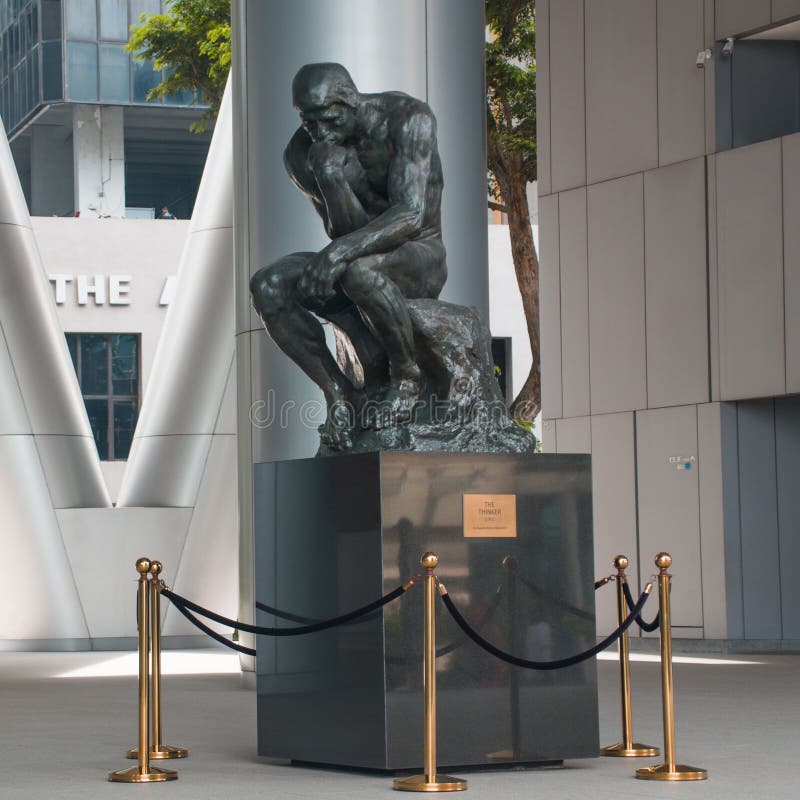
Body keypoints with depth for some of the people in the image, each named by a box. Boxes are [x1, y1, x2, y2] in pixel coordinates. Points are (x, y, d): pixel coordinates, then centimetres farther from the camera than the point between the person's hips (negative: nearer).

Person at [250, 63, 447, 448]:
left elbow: (411, 215, -31)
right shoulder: (301, 153, -4)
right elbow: (339, 229, -7)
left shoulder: (409, 117, -20)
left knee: (358, 269, -39)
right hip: (360, 259, 5)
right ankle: (338, 393, -14)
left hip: (420, 261, -5)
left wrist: (340, 251, -43)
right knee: (267, 286, -21)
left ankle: (406, 376, -17)